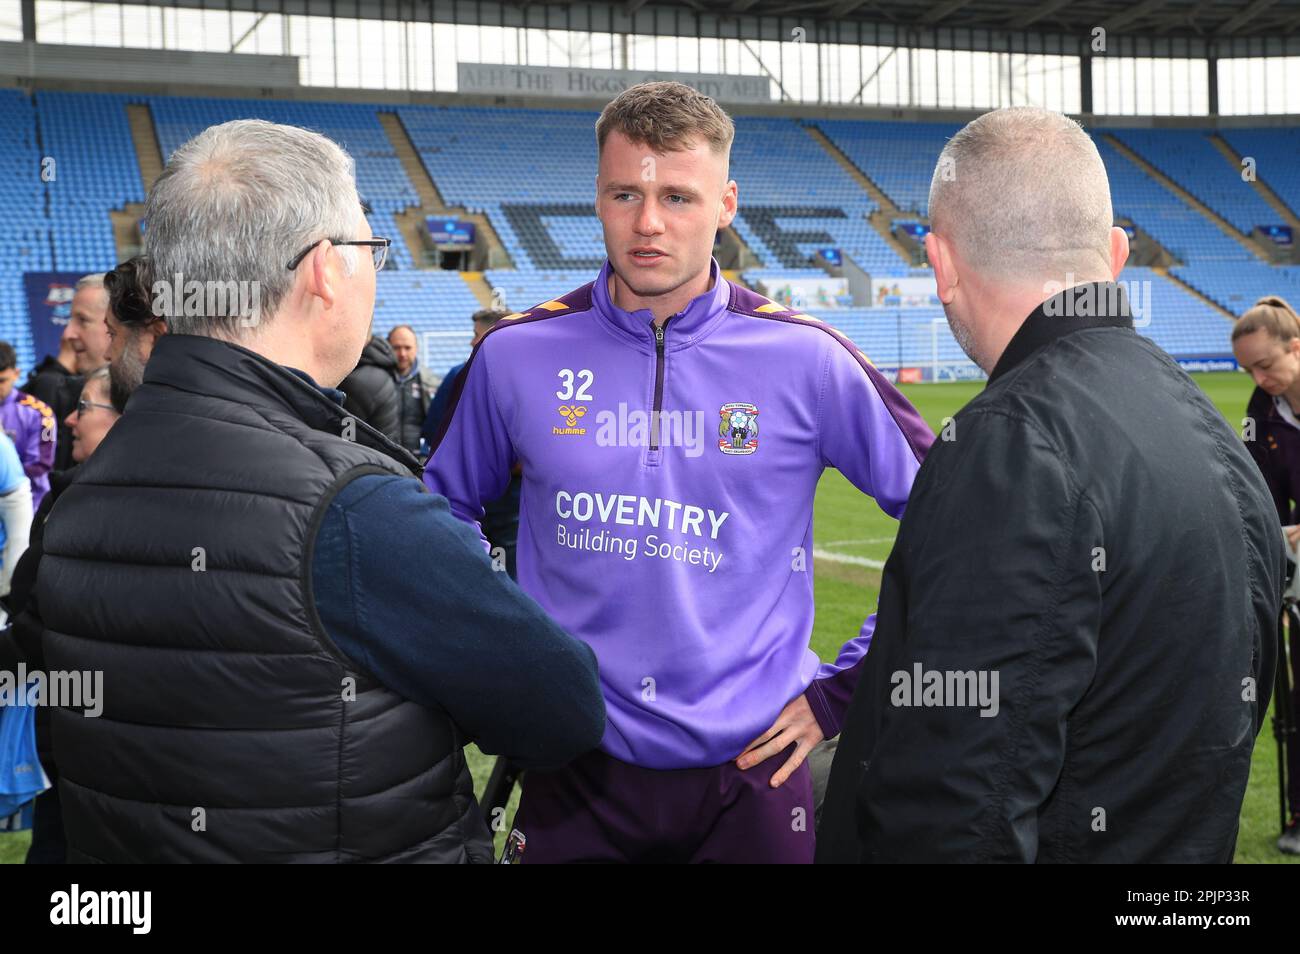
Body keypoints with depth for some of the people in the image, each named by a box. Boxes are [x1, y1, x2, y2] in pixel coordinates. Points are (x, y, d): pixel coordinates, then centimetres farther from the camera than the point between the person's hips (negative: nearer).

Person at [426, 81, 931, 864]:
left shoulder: (805, 358, -7)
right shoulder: (518, 354, -2)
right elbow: (445, 511, 13)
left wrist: (845, 690, -3)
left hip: (752, 773, -1)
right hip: (574, 776, 1)